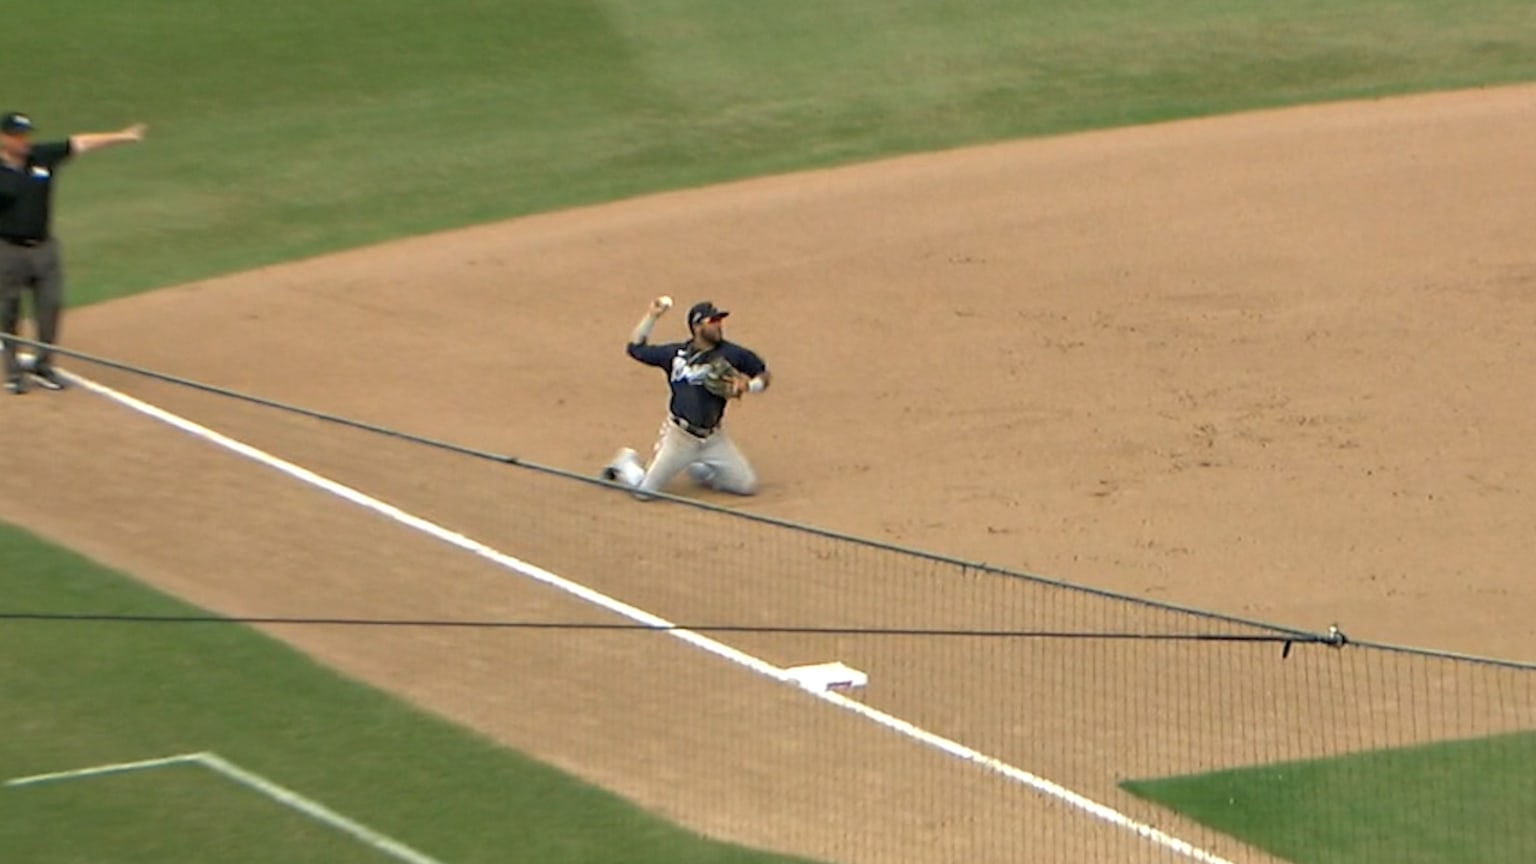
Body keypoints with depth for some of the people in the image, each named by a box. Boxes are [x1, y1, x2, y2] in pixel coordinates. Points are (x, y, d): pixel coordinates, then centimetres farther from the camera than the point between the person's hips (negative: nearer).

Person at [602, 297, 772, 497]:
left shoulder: (731, 354, -4)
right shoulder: (675, 353, -2)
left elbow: (764, 374, 5)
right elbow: (635, 348, 7)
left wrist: (748, 386, -16)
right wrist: (652, 316, 1)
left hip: (714, 438, 2)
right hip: (679, 436, -2)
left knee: (748, 486, -3)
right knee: (644, 491, -3)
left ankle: (699, 470, 22)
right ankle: (626, 464, 32)